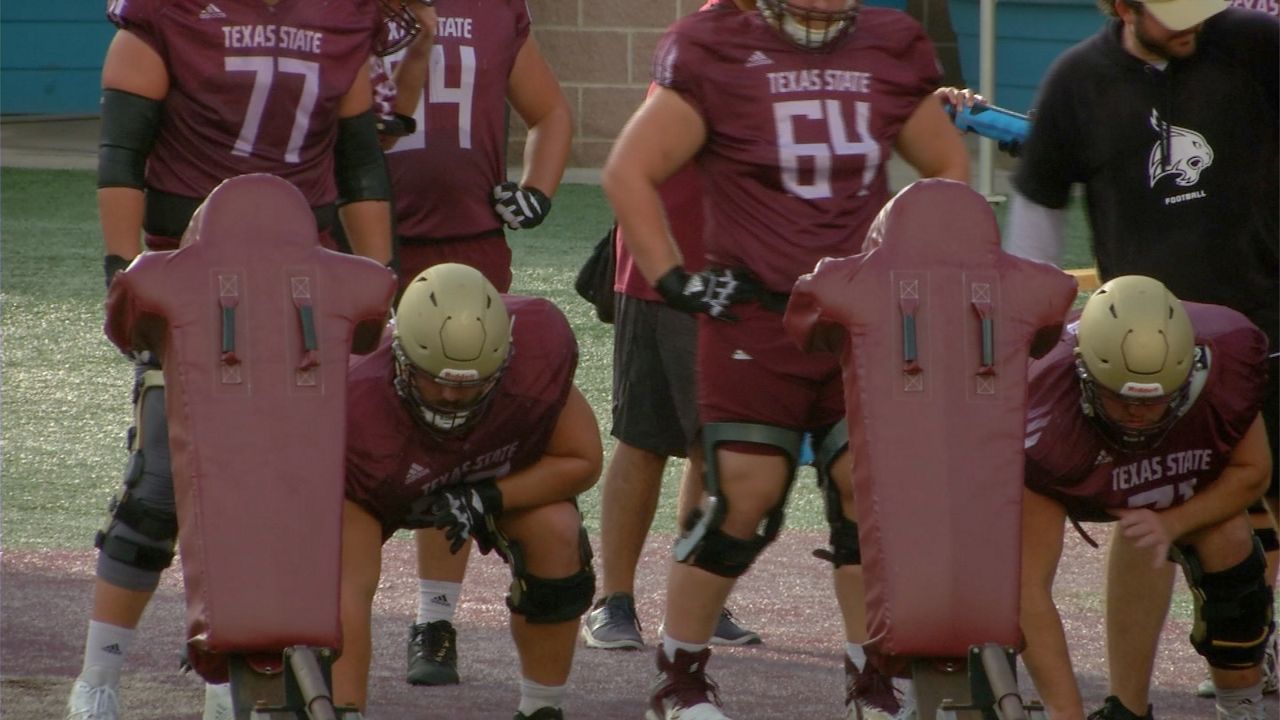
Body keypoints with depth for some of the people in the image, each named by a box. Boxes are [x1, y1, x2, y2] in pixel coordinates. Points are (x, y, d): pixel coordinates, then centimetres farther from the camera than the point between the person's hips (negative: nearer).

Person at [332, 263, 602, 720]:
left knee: (556, 537, -24)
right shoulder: (359, 423, -44)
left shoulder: (538, 351, -38)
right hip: (388, 483, -2)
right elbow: (350, 591, -43)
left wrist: (482, 502, -35)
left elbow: (581, 462, -19)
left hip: (503, 474, 2)